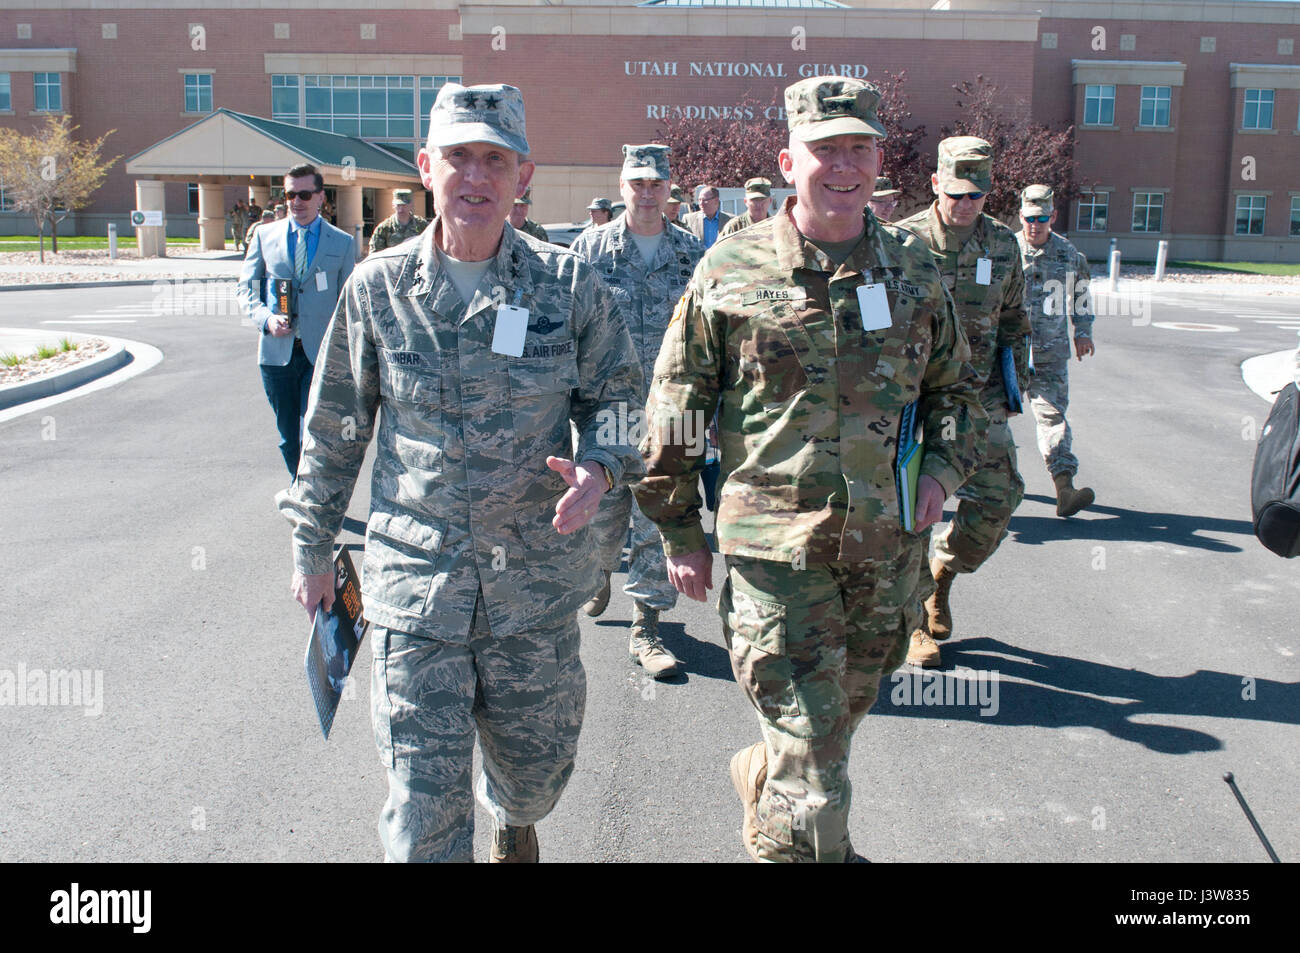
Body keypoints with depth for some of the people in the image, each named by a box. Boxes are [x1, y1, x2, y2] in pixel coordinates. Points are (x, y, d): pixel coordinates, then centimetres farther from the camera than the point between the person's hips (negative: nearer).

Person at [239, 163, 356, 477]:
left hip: (321, 354, -2)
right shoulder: (264, 235, 8)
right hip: (277, 352, 2)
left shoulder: (342, 243, 4)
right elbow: (247, 287, 12)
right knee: (289, 438, 12)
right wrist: (265, 318, -8)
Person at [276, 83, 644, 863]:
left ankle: (513, 825, 56)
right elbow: (335, 430, 8)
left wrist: (599, 469, -18)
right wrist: (312, 547, 12)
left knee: (539, 769, 20)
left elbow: (620, 400, 4)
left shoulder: (569, 285, -3)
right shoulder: (377, 287, -2)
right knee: (424, 802, -1)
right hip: (415, 581, -1)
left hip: (537, 582, 1)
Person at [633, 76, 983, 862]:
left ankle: (760, 776, 52)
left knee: (834, 724, 23)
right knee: (812, 764, -4)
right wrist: (681, 534, 2)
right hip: (775, 550, -4)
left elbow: (954, 386, 18)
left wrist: (943, 468, 0)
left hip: (886, 548, 5)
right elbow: (674, 409, 1)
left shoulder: (913, 268, 6)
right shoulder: (731, 270, -5)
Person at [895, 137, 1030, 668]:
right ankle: (916, 622, 14)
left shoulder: (1002, 244, 7)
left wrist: (1015, 385, 14)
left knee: (999, 495, -3)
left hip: (979, 396, 4)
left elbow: (1013, 320, 17)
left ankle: (943, 571, 24)